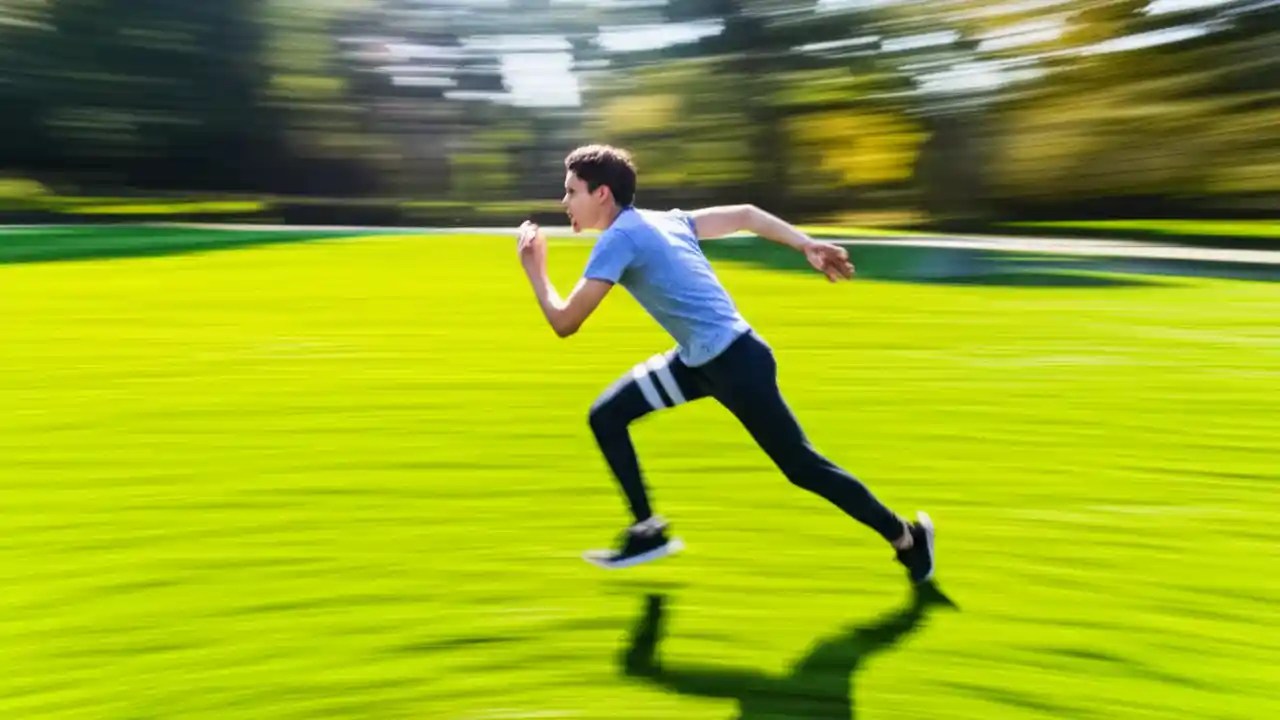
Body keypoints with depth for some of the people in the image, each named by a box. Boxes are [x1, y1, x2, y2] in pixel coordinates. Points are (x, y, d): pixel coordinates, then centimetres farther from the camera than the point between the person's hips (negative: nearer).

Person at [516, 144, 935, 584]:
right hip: (701, 357, 10)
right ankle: (648, 530, 16)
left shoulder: (618, 239, -15)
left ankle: (906, 537, 20)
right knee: (606, 416, 8)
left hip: (733, 360, -10)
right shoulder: (661, 220, 12)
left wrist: (533, 267, 0)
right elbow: (744, 214, 14)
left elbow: (564, 322, -16)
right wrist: (809, 246, 11)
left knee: (801, 467, 3)